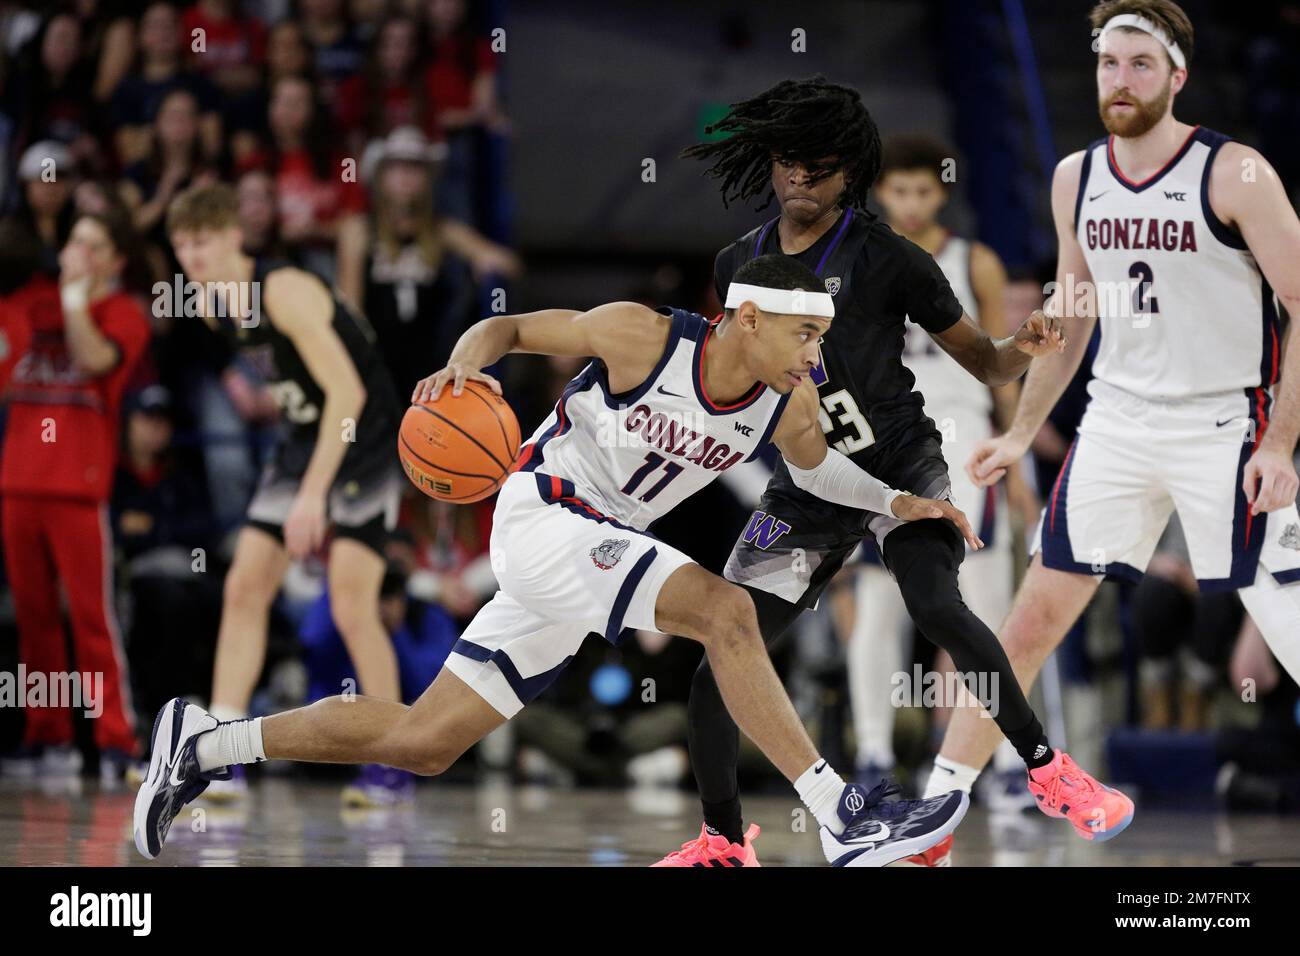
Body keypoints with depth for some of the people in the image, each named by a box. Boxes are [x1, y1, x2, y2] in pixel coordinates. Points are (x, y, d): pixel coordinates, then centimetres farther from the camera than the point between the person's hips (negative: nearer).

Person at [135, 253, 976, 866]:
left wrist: (892, 502, 7)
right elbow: (509, 328, -4)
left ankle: (206, 745, 16)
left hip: (598, 545, 7)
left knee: (424, 741, 7)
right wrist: (465, 365, -25)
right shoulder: (641, 335, -17)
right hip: (543, 520, -7)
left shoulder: (791, 405, -1)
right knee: (726, 611, -26)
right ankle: (843, 819, -27)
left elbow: (813, 464, 23)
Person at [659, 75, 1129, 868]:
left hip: (901, 467, -5)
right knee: (717, 670, -3)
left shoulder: (883, 256, -10)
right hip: (807, 489, 5)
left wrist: (1025, 349, -28)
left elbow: (984, 363, -7)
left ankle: (1048, 771, -17)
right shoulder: (740, 265, 5)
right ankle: (722, 841, 17)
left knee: (937, 607, -32)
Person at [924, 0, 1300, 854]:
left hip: (1227, 427, -5)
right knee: (1034, 621, 4)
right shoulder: (1076, 180, 5)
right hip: (1119, 423, 5)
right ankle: (939, 797, 12)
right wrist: (1023, 432, 17)